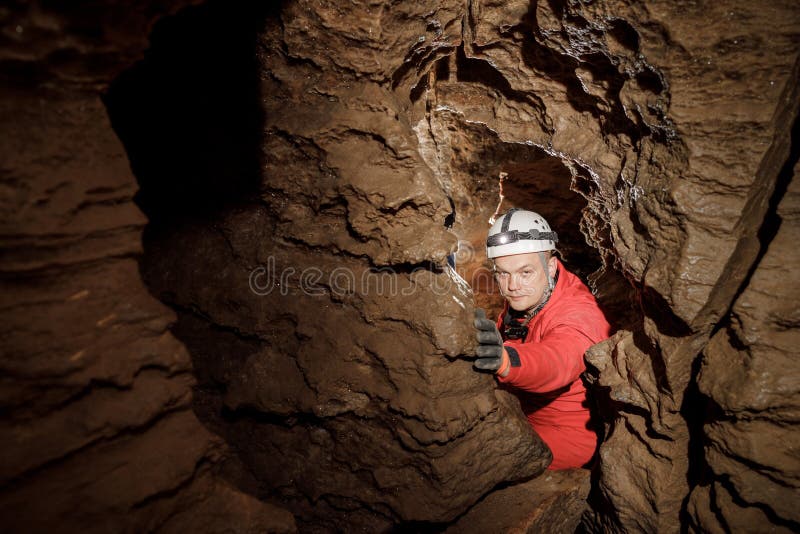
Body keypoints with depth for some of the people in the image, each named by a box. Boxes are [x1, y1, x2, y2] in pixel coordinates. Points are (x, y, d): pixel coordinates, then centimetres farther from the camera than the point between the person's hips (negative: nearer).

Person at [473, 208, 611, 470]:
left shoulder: (579, 315, -29)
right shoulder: (525, 297, -7)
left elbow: (557, 362, -51)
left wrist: (506, 361, -71)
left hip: (571, 435, -7)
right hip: (527, 414, 7)